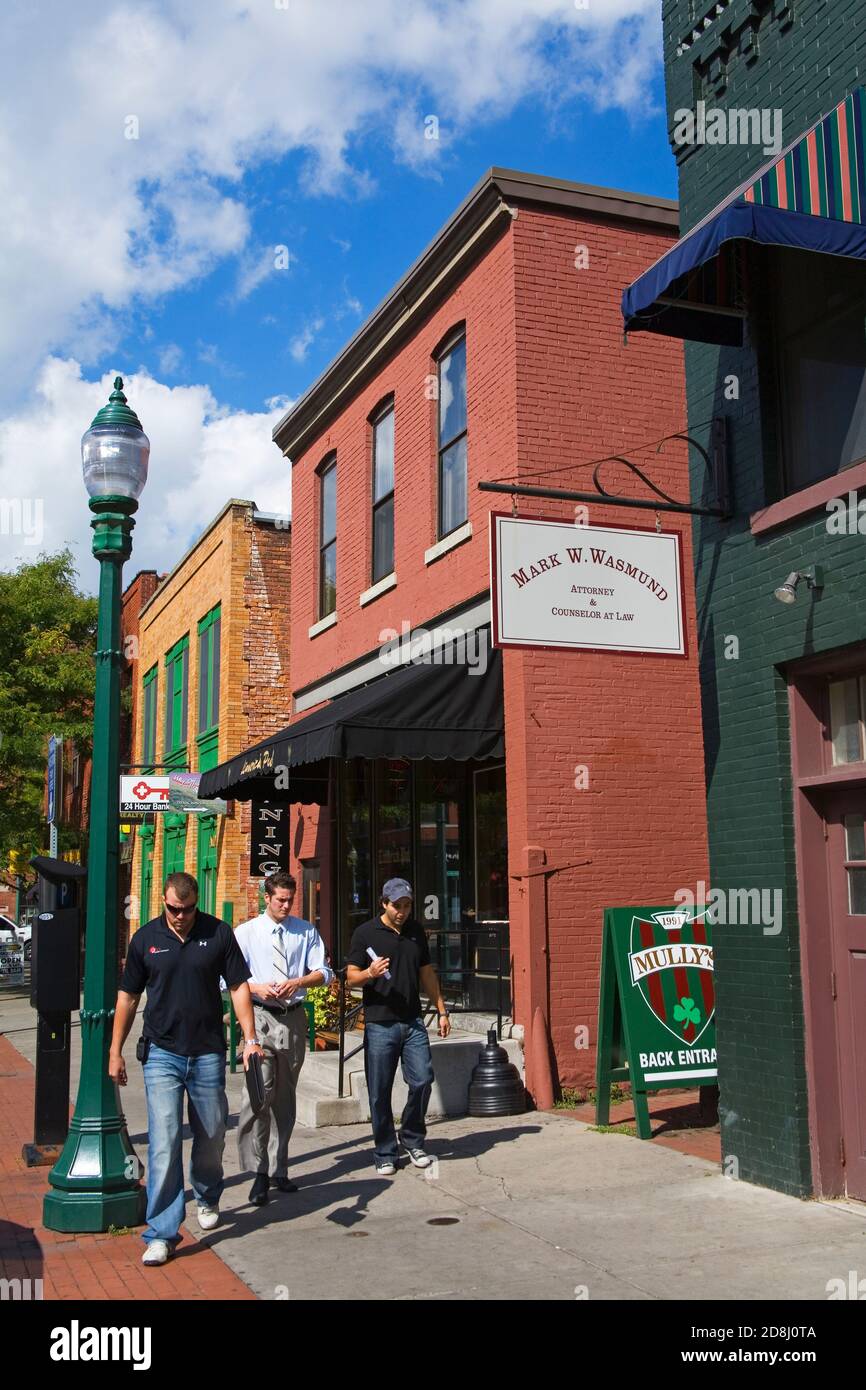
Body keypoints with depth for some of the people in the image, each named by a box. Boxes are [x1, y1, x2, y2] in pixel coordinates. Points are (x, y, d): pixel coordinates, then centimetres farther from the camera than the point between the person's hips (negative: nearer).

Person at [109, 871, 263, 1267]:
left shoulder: (219, 933, -2)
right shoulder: (146, 938, -1)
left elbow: (239, 986, 1)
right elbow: (128, 997, 7)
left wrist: (249, 1038, -6)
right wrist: (115, 1052, 7)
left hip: (208, 1052, 1)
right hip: (162, 1054, -1)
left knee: (211, 1135, 14)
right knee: (163, 1141, -7)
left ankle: (207, 1199, 41)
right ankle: (162, 1233, -1)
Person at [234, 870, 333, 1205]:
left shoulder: (306, 932, 8)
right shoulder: (246, 932, 2)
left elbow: (324, 972, 4)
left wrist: (298, 982, -15)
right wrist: (257, 987, -18)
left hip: (294, 1018, 3)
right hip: (261, 1018, -3)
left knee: (285, 1097, 12)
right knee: (259, 1093, -15)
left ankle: (279, 1169, 23)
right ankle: (258, 1173, -9)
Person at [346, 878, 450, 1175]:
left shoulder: (416, 932, 12)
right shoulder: (365, 933, -2)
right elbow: (351, 977, -2)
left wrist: (442, 1011, 16)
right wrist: (370, 973, -23)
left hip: (413, 1022, 3)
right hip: (380, 1024, -3)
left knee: (422, 1081, -2)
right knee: (380, 1093, 1)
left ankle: (412, 1140, 20)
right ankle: (386, 1154, 15)